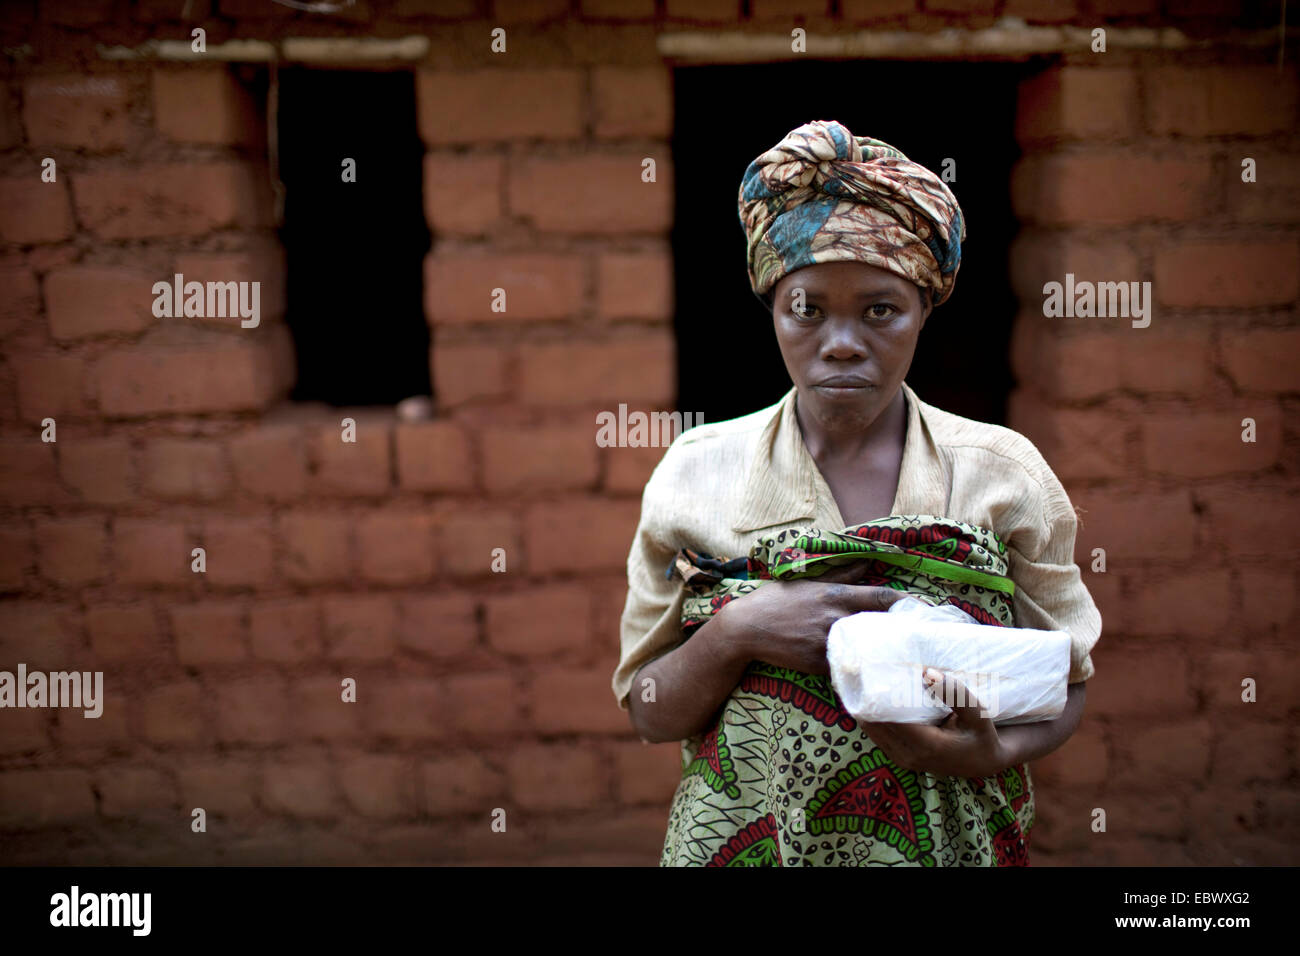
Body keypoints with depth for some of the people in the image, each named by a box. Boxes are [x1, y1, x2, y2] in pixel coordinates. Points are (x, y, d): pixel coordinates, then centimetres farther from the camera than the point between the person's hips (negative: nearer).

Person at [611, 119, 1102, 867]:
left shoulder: (1004, 474, -6)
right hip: (745, 839, 0)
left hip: (945, 840, 0)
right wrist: (735, 633, -22)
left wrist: (992, 753, -19)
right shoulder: (698, 474, -6)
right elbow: (649, 714, -4)